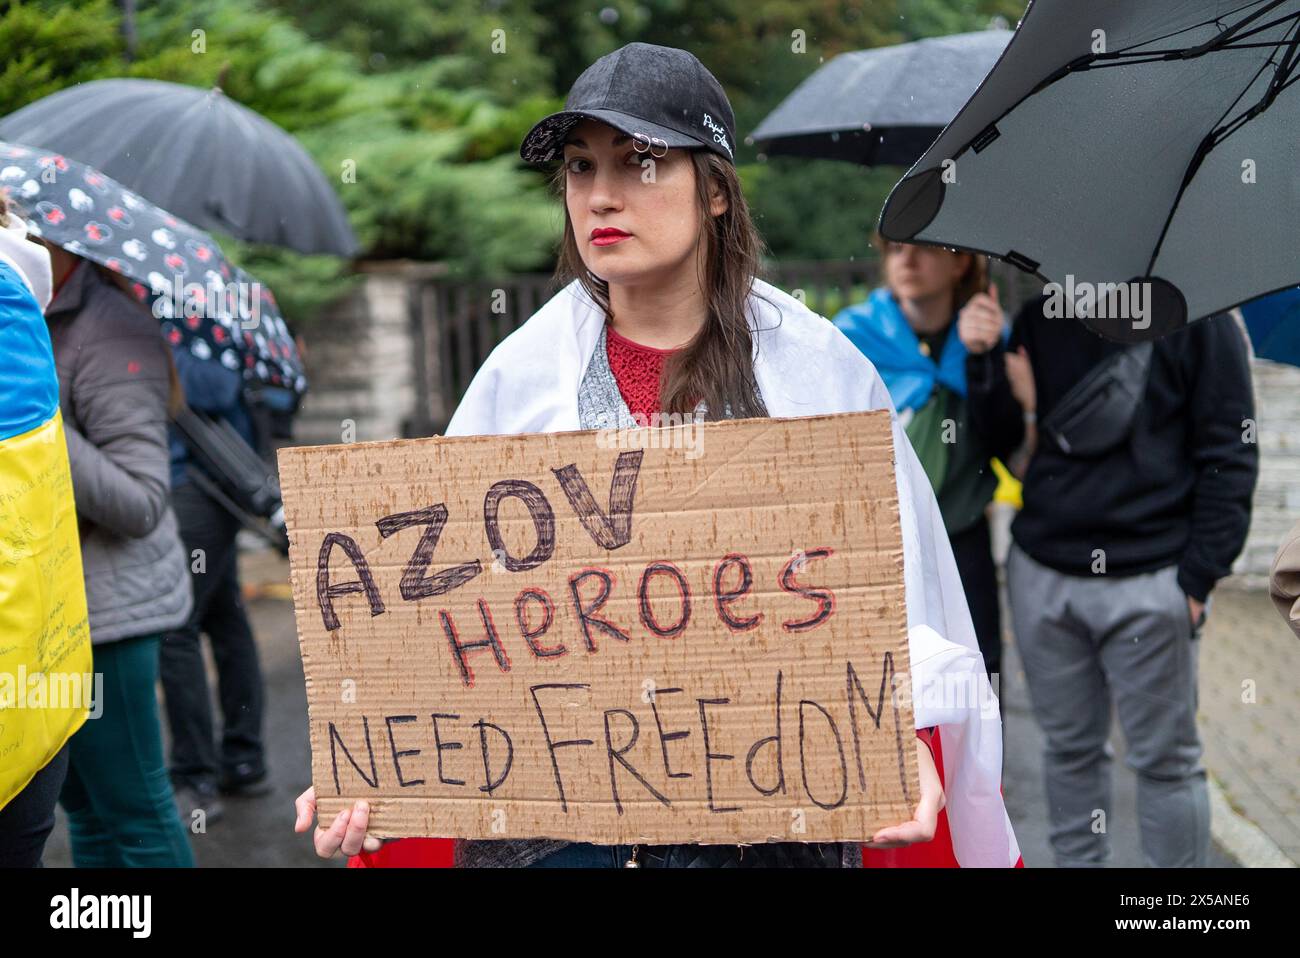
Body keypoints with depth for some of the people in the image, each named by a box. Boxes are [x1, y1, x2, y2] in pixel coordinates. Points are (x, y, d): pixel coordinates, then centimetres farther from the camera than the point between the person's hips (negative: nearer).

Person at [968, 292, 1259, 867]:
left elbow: (1229, 455, -6)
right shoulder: (1039, 320, 10)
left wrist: (1199, 575, -10)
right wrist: (986, 363, -7)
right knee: (1070, 748, 14)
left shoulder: (1194, 318, -4)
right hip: (1041, 574, 4)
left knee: (1164, 759, 4)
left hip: (1148, 584, -4)